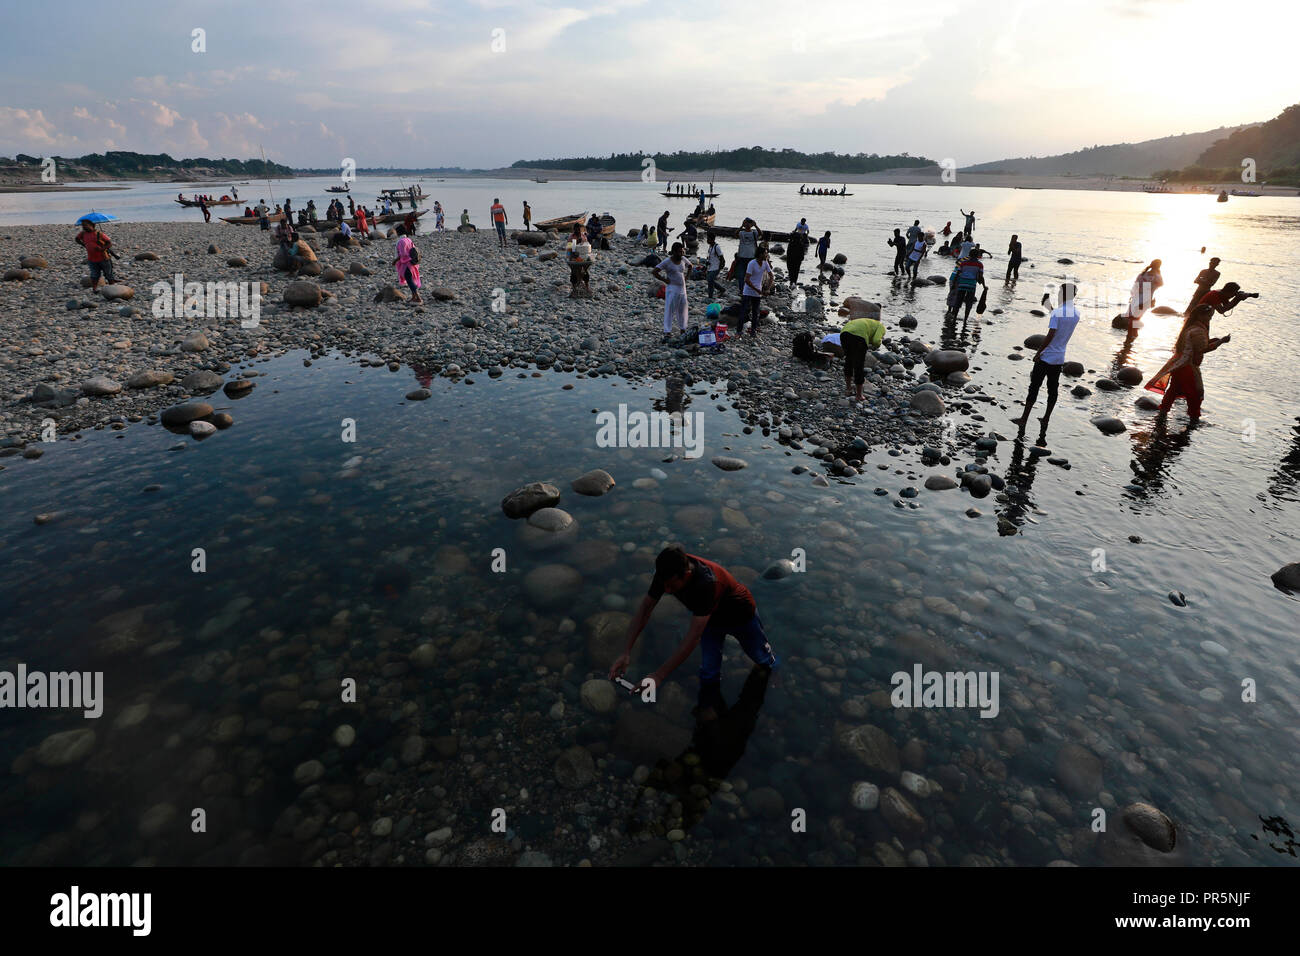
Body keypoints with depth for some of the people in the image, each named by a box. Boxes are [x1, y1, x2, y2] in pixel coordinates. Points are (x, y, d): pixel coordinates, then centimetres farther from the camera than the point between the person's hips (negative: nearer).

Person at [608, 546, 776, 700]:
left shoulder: (707, 583, -50)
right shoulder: (667, 572, -32)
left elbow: (693, 639, -48)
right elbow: (645, 609, -23)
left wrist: (659, 676, -48)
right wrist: (626, 652, -32)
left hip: (742, 615, -4)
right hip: (711, 617, 4)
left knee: (761, 657, 22)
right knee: (709, 671, -1)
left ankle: (767, 661, 59)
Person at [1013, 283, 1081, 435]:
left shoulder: (1057, 312, -17)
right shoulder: (1076, 314, 6)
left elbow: (1050, 335, -21)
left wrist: (1038, 353, -12)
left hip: (1046, 357, -6)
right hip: (1060, 358, 7)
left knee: (1034, 388, 0)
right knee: (1053, 389, 13)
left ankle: (1024, 419, 3)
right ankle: (1046, 419, 21)